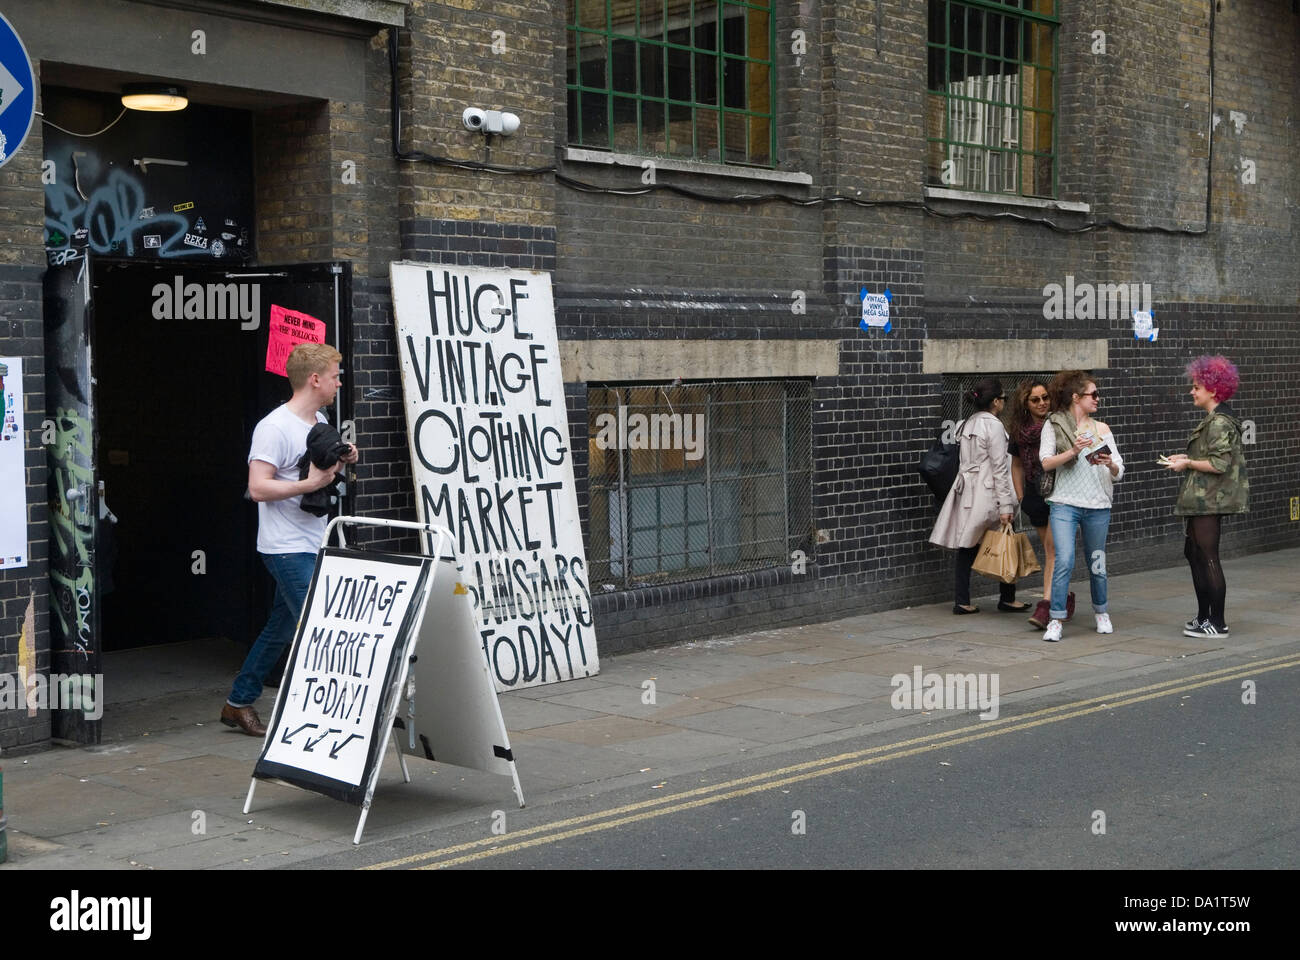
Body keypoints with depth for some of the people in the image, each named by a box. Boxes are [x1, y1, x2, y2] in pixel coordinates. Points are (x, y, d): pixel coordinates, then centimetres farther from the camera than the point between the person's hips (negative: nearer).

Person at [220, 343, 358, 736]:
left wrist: (342, 460, 7)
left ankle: (238, 703, 25)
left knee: (281, 628, 14)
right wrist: (310, 483, -24)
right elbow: (258, 487, -21)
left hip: (313, 547, 9)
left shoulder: (321, 422, 14)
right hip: (287, 549, -9)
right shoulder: (275, 427, -15)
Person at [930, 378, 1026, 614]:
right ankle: (1007, 599, 13)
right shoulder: (994, 426, -12)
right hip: (988, 495, -7)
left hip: (966, 493, 7)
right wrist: (1006, 506, -14)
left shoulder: (965, 425, 11)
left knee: (967, 549, 7)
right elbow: (999, 469, -14)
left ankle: (962, 601, 7)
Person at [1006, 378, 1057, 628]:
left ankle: (1045, 605, -20)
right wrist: (1020, 497, 14)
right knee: (1048, 548, 11)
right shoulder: (1019, 430, 10)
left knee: (1053, 547, -14)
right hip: (1035, 495, 5)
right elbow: (1017, 465, 20)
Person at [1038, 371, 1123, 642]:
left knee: (1097, 564, 9)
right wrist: (1073, 451, -22)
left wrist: (1109, 464, -13)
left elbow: (1119, 472, 9)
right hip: (1065, 504, -3)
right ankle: (1056, 620, -8)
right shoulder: (1054, 425, 2)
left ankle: (1101, 613, 29)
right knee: (1064, 560, -15)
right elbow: (1046, 462, -9)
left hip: (1098, 506, 3)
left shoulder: (1102, 429, 11)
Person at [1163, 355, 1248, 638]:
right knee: (1194, 554, 16)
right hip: (1202, 499, 11)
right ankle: (1204, 616, 23)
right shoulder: (1215, 419, 15)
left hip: (1210, 500, -11)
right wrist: (1187, 458, 11)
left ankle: (1217, 623, 1)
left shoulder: (1220, 422, -17)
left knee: (1208, 557, -5)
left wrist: (1188, 464, -12)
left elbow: (1220, 464, -22)